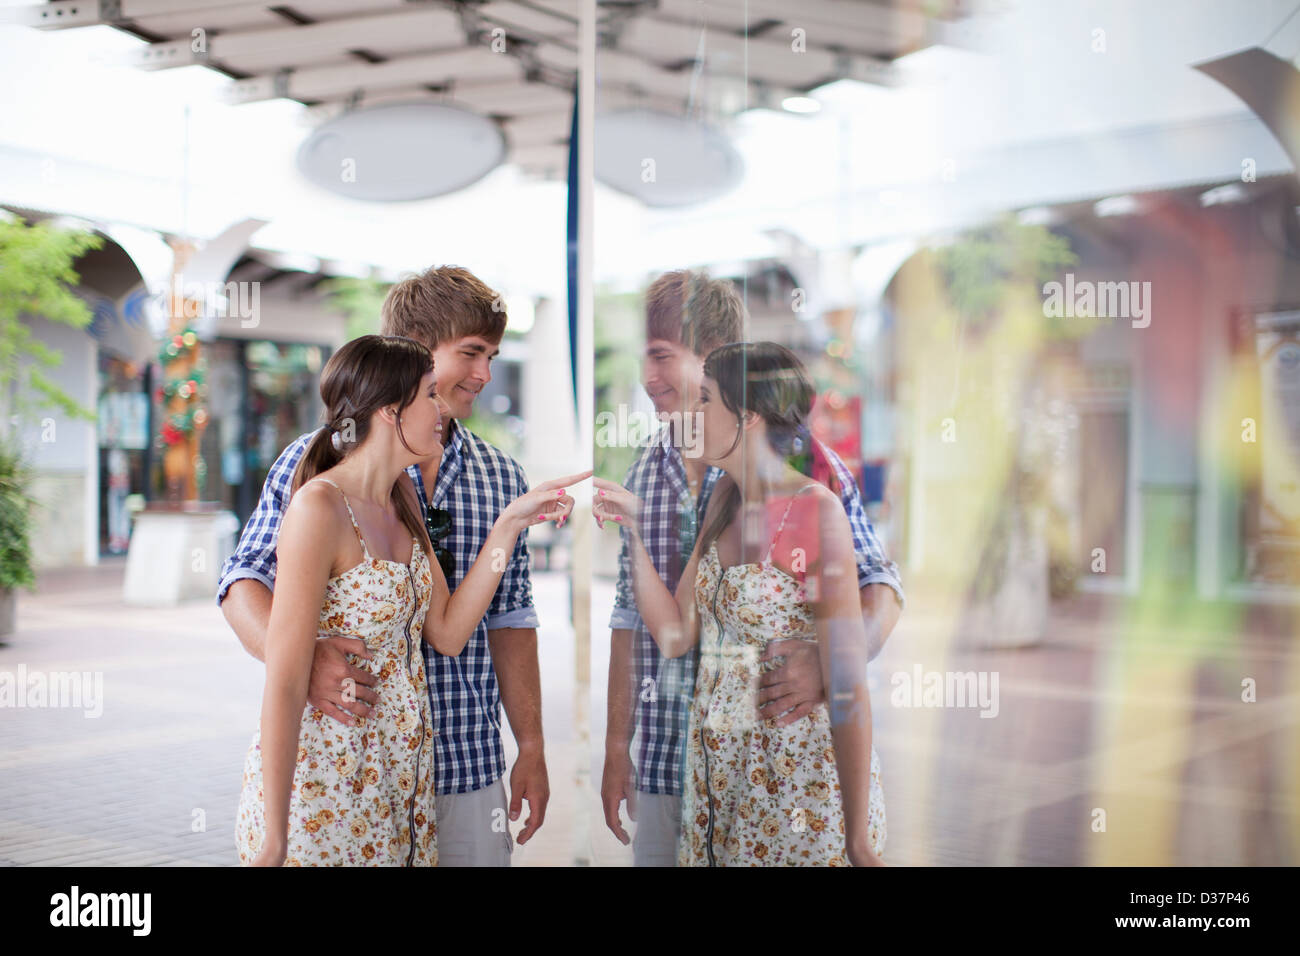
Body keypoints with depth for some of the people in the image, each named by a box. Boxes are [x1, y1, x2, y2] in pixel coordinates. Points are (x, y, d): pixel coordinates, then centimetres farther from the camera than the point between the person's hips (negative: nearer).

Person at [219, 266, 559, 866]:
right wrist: (298, 656, -26)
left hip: (469, 766, 4)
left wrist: (531, 747, 11)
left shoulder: (502, 478, 10)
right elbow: (245, 580, -5)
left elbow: (510, 619, 14)